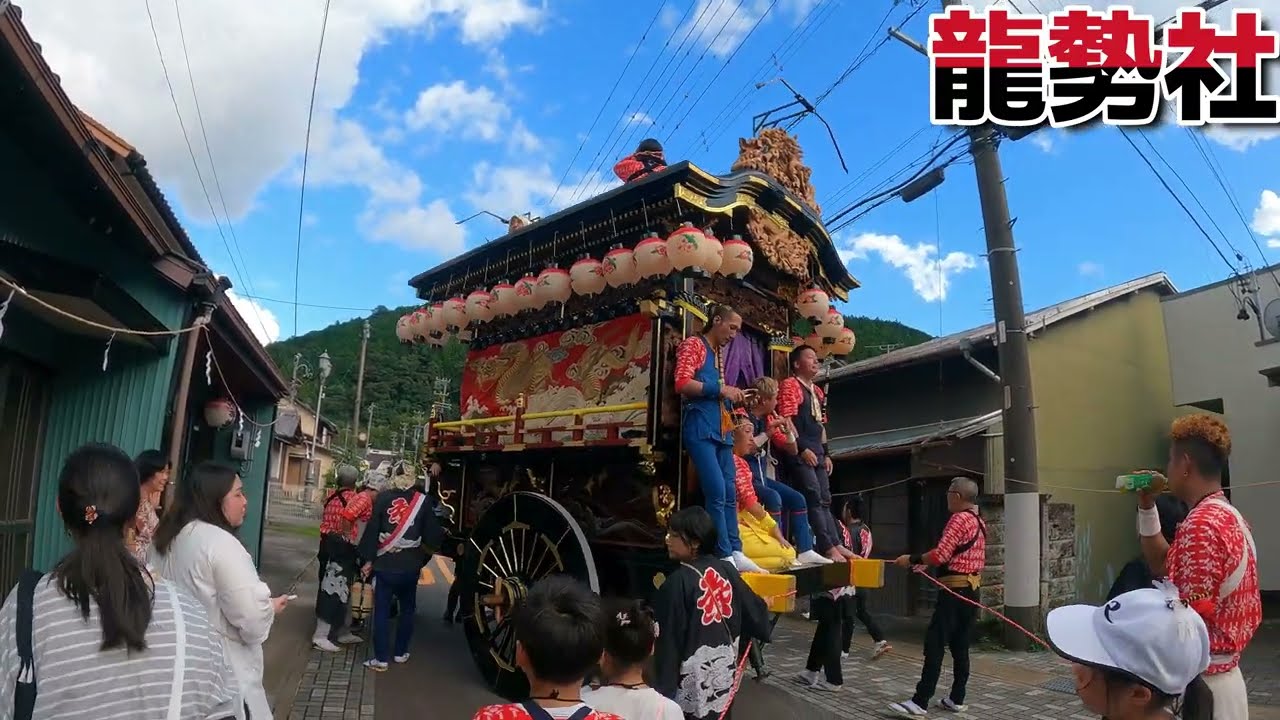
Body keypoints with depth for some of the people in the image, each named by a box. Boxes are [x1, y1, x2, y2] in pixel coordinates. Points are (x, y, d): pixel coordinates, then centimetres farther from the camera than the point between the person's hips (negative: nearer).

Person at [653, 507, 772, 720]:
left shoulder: (677, 582, -19)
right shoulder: (726, 570, -2)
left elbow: (667, 642, -16)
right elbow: (754, 610, 9)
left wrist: (662, 687, -10)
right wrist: (762, 607, 32)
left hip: (692, 679, -7)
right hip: (724, 671, 7)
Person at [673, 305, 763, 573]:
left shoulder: (720, 353, 23)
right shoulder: (693, 344, -1)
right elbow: (682, 383, -15)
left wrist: (731, 397, 13)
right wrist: (720, 389, -13)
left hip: (721, 429, 9)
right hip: (700, 428, -9)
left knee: (730, 493, 5)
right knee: (716, 491, -14)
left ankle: (735, 552, 9)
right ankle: (724, 556, -9)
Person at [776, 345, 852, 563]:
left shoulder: (817, 391, 22)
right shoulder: (790, 385, -6)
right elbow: (787, 420, -15)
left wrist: (826, 454, 19)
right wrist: (802, 448, -19)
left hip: (817, 452, 9)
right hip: (799, 452, -9)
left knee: (824, 500, 8)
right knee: (813, 498, -12)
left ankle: (836, 544, 10)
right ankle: (827, 547, -12)